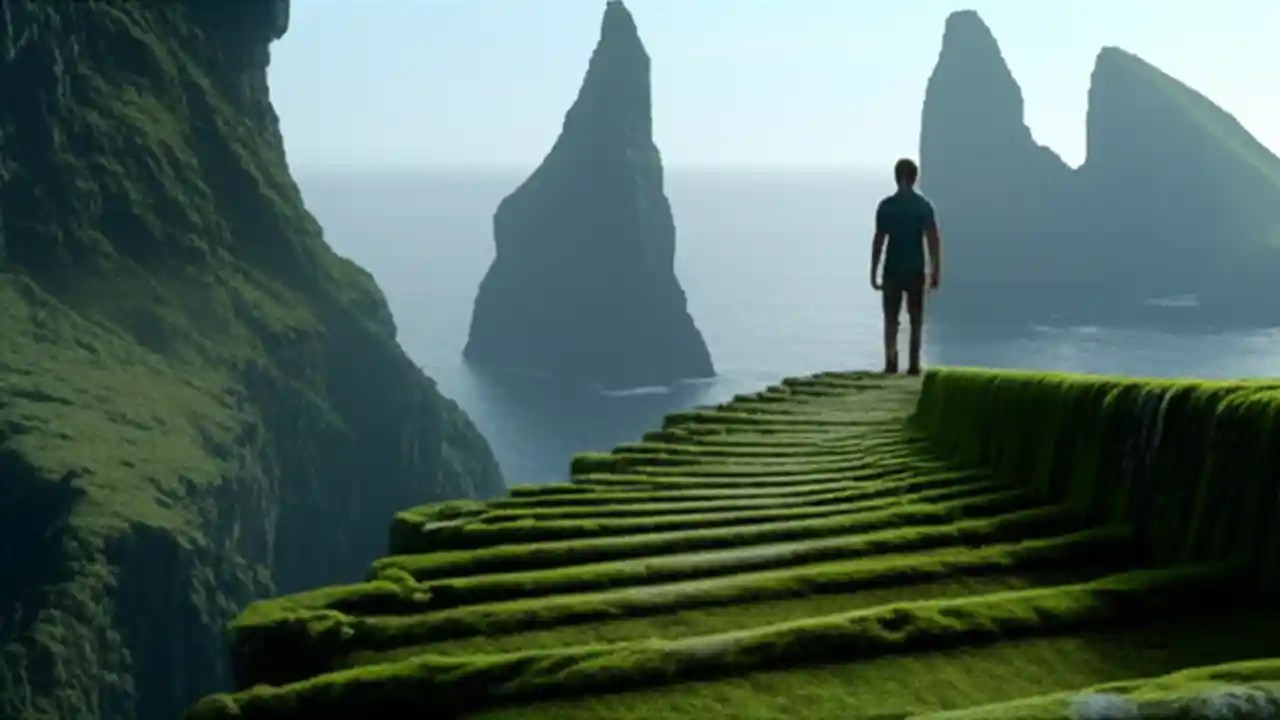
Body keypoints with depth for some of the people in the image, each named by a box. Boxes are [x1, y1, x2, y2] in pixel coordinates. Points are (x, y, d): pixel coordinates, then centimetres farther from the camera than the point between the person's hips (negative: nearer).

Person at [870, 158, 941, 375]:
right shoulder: (923, 206, -3)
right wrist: (936, 270, 1)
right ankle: (914, 364, 7)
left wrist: (873, 273, 2)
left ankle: (891, 362, -4)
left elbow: (878, 241, -3)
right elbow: (933, 240, -6)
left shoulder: (886, 206, -3)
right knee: (916, 319, 10)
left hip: (892, 270, 0)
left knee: (891, 319, 7)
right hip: (916, 270, 0)